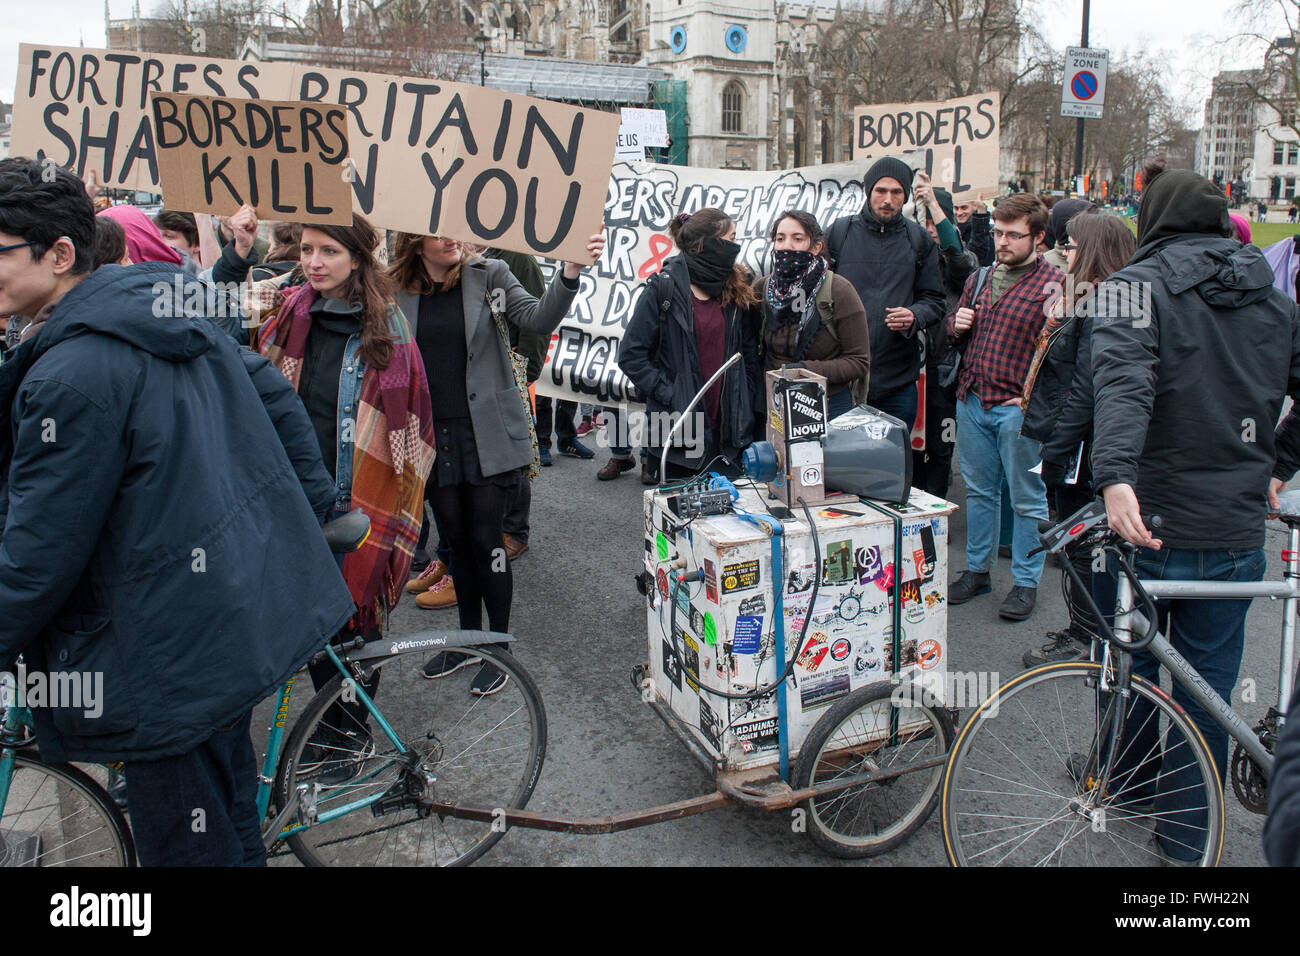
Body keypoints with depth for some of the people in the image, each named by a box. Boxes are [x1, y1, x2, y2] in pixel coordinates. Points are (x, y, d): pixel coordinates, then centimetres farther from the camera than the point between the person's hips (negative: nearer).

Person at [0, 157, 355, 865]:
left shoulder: (69, 374, -23)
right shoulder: (175, 316, 5)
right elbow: (275, 397, 15)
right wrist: (311, 507, 21)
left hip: (171, 656, -9)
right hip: (246, 612, 10)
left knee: (190, 846, 7)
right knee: (227, 789, 27)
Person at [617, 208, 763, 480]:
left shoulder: (738, 290, 8)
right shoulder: (664, 288, -6)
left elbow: (750, 355, 13)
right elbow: (631, 355, -8)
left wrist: (750, 406, 3)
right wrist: (668, 396, -13)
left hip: (731, 427, 4)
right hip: (682, 428, -4)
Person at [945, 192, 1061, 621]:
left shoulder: (1053, 284, -8)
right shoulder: (980, 278, 13)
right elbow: (955, 327, 25)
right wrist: (955, 324, 2)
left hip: (1017, 408, -6)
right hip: (972, 401, 6)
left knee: (1027, 498, 4)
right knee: (978, 491, 15)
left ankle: (1025, 582, 15)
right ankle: (977, 571, 27)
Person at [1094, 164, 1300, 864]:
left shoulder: (1136, 285, -8)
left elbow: (1123, 380, -27)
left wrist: (1115, 476, -38)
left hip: (1148, 520, -3)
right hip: (1236, 526, 4)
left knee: (1130, 661, 19)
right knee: (1207, 685, 14)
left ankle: (1129, 783, 39)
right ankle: (1187, 836, 24)